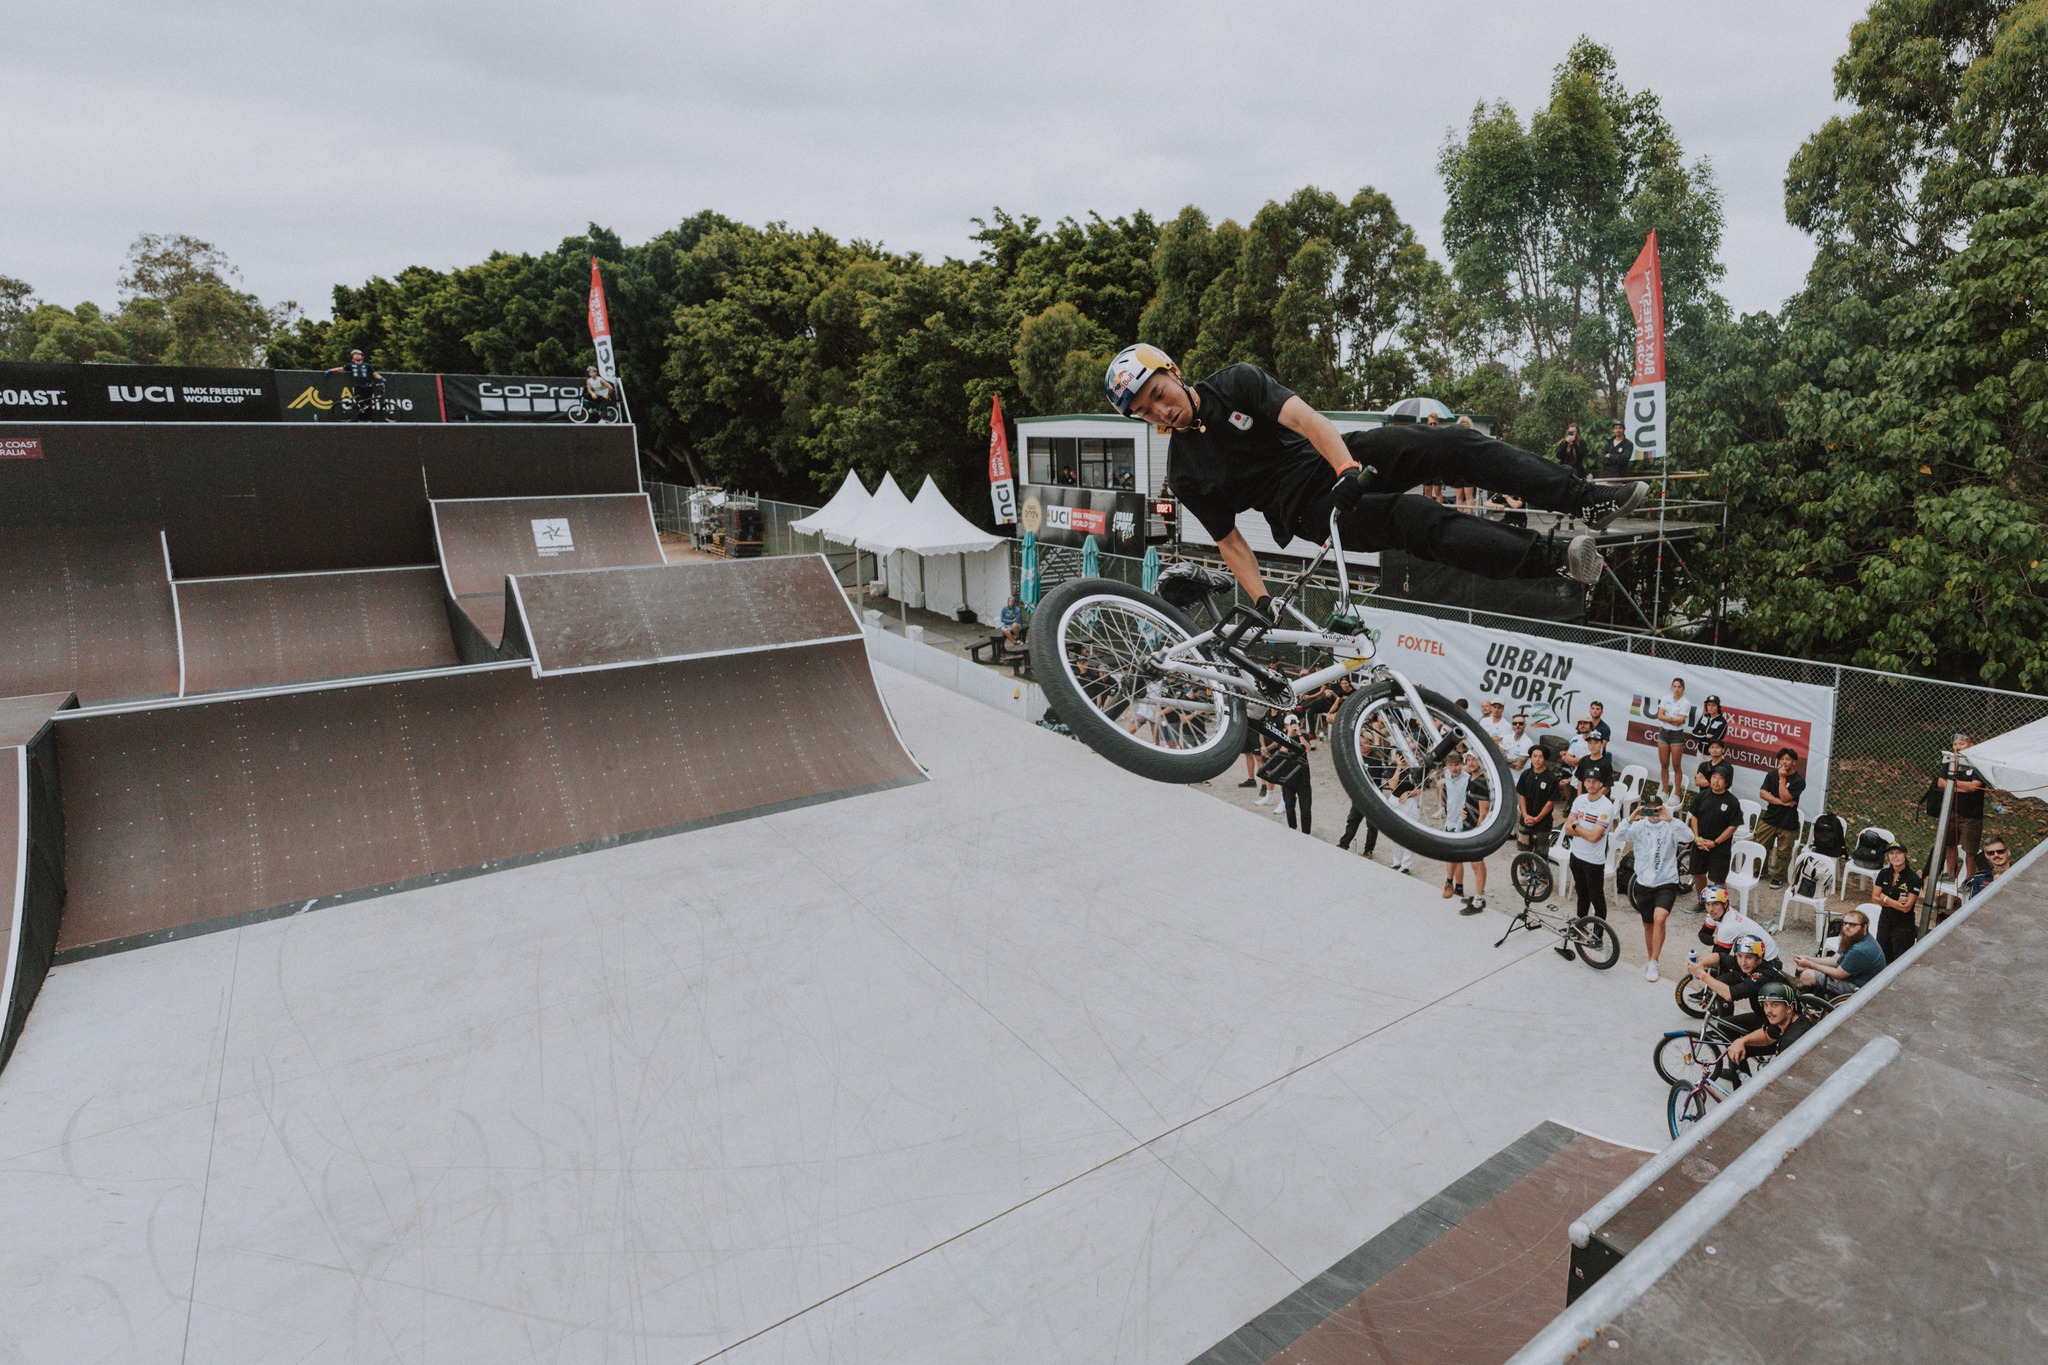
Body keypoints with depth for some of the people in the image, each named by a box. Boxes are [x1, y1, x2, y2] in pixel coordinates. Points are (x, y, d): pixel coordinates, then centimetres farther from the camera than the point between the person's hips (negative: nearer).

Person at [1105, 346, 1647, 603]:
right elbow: (1231, 543, 2)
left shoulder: (1235, 382, -4)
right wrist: (1262, 603, -11)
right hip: (1312, 510, -2)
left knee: (1449, 443, -19)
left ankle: (1586, 500, -13)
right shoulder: (1186, 477, -3)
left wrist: (1348, 469, -35)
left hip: (1341, 458, 3)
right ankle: (1556, 557, -29)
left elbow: (1305, 419, -17)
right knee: (1415, 518, -28)